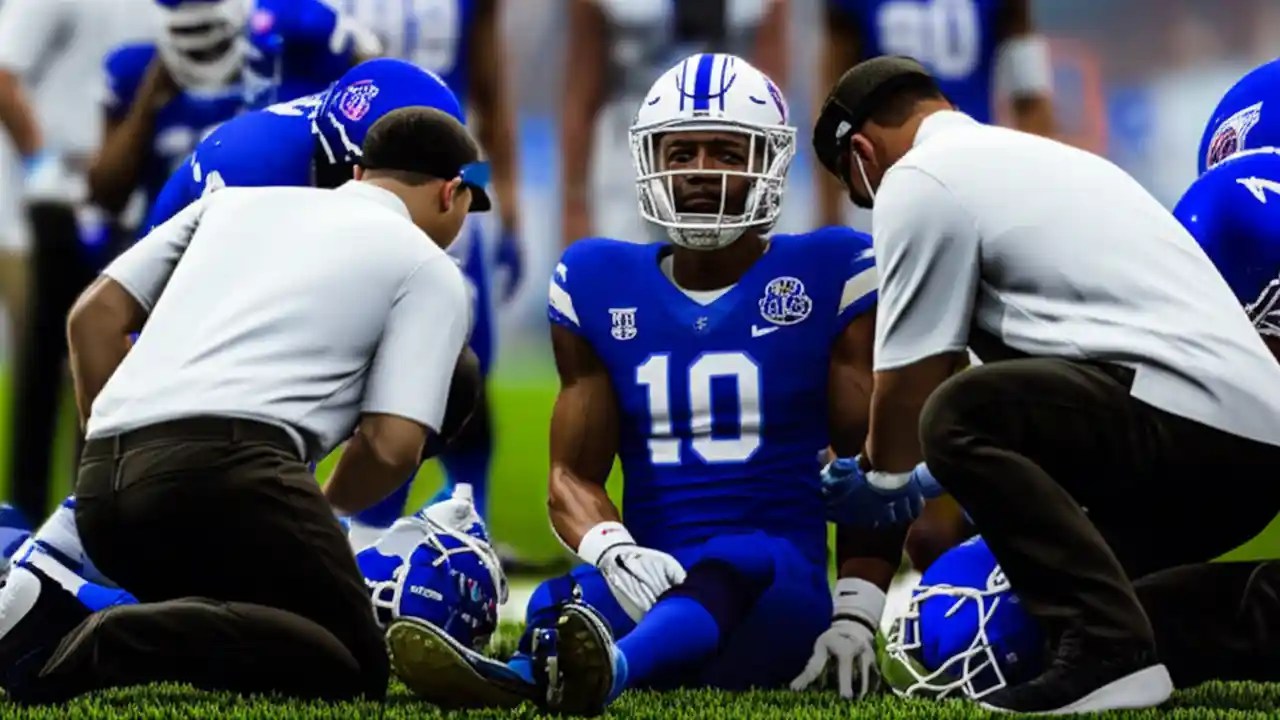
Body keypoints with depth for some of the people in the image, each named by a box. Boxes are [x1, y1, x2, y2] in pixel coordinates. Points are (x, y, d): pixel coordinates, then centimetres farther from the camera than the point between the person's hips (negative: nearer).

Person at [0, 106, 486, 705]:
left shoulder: (238, 201, 30)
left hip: (100, 488, 7)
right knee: (352, 668, -1)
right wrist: (326, 511, 24)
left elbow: (93, 317, 23)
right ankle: (123, 646, -25)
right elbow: (392, 445, 3)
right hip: (228, 467, -7)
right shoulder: (430, 271, 14)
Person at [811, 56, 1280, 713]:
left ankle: (1107, 648, -25)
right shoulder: (1035, 156, 29)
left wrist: (879, 480, 26)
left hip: (1184, 410, -9)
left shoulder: (917, 182, 1)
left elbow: (911, 380, 6)